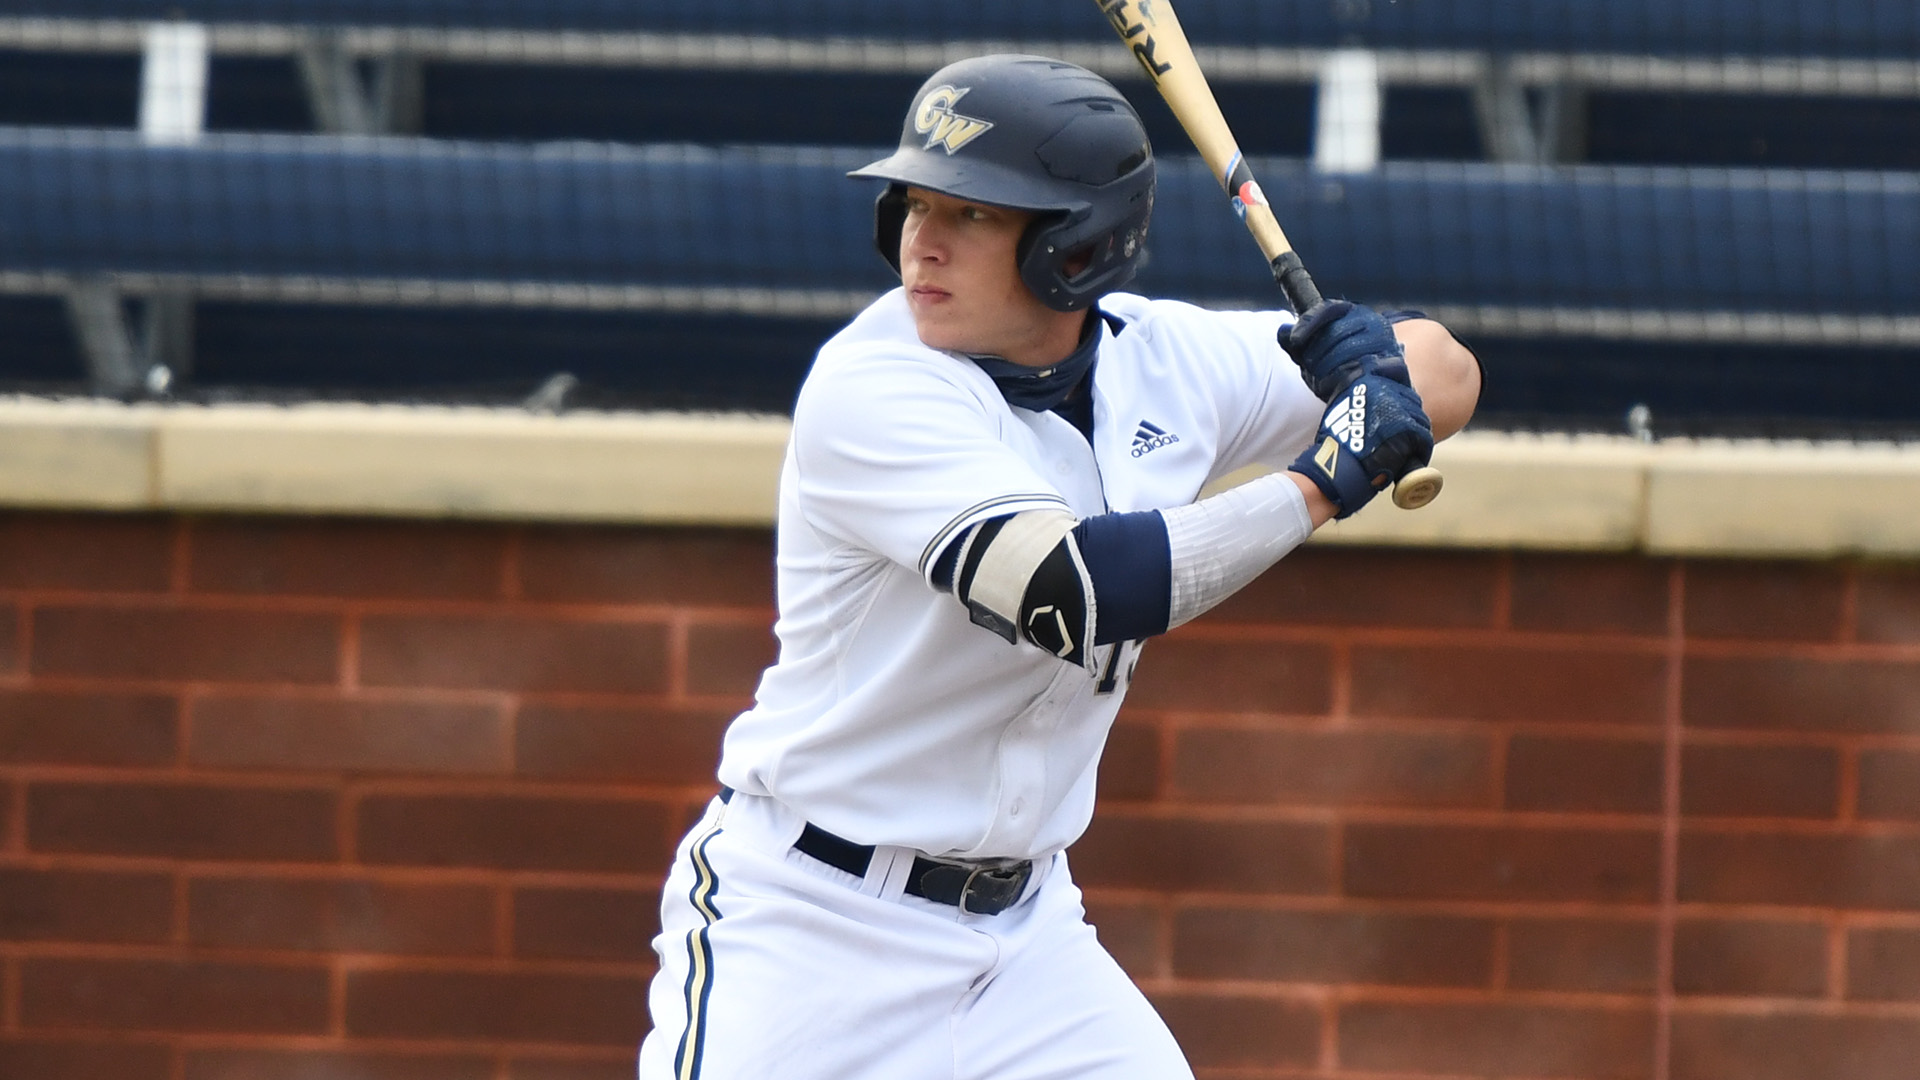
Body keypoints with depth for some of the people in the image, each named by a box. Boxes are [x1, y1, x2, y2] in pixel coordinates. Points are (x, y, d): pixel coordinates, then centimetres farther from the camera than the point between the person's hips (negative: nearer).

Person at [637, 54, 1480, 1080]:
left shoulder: (1159, 359, 0)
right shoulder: (872, 389, -20)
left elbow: (1445, 372, 11)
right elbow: (1072, 593, -32)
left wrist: (1377, 357, -14)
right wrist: (1317, 482, -25)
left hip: (1022, 935, 6)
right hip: (806, 923, -6)